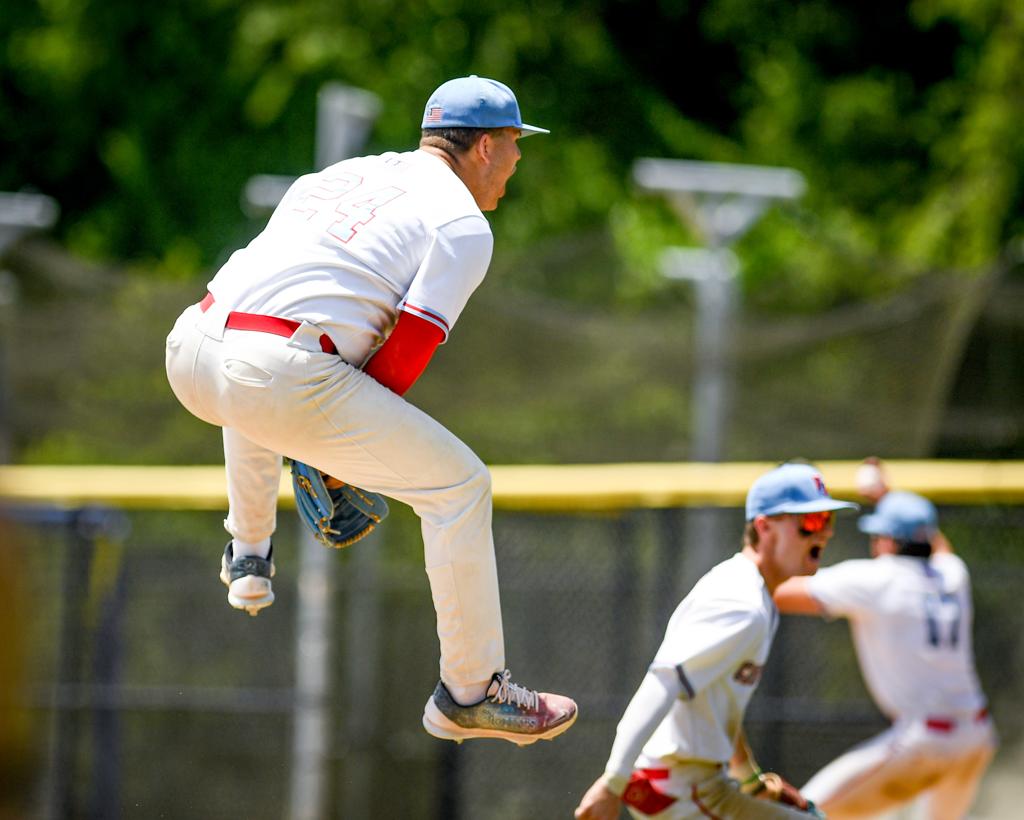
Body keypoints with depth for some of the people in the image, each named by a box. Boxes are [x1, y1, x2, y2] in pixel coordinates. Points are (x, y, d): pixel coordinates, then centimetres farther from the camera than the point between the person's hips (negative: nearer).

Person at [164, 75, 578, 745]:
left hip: (190, 349, 7)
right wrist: (346, 444, 11)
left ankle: (248, 557, 46)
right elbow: (407, 353, -2)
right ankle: (471, 691, 9)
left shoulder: (344, 174, 28)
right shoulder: (463, 224, 6)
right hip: (280, 375, -7)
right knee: (459, 484, 4)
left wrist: (313, 430, 30)